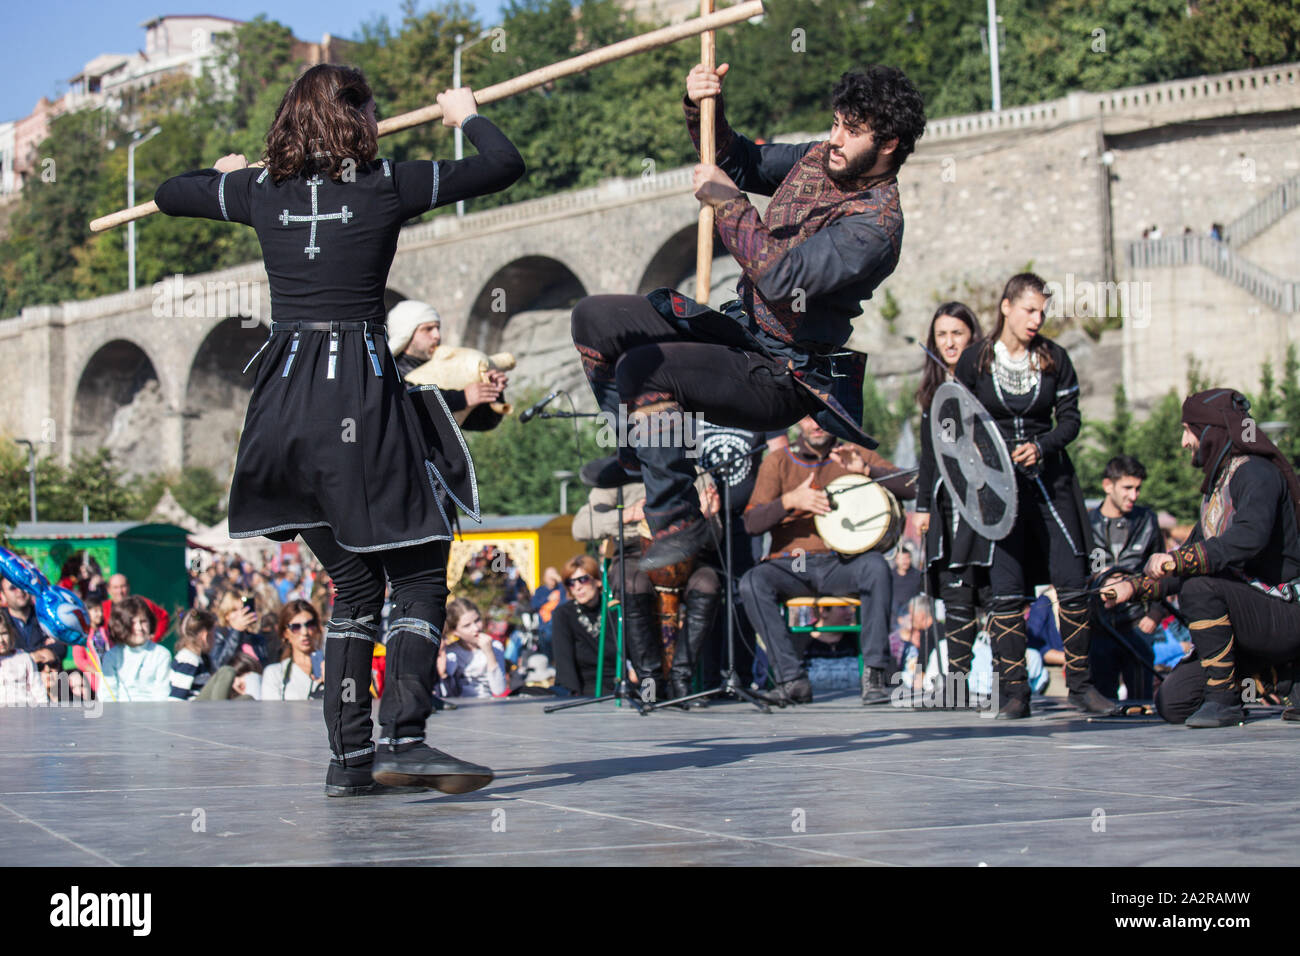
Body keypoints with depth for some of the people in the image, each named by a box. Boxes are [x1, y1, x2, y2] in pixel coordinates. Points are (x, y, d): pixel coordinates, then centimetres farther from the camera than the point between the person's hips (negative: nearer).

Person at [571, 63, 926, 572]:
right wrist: (702, 109, -3)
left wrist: (727, 201, -24)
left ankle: (678, 522, -16)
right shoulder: (820, 158, 3)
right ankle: (637, 449, 25)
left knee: (642, 370, -28)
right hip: (738, 324, 9)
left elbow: (782, 276, -33)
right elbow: (740, 161, 16)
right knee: (594, 320, 5)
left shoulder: (876, 223, -23)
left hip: (782, 375, -9)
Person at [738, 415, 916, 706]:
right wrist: (790, 501, -18)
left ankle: (874, 673, -26)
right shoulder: (777, 463, 9)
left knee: (876, 566, -32)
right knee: (752, 583, -30)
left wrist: (866, 470, -16)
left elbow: (910, 487, -2)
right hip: (790, 566, 0)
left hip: (841, 564, 0)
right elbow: (752, 523, -1)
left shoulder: (855, 456, 10)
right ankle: (793, 680, -27)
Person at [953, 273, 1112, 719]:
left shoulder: (1054, 358, 3)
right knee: (1007, 591, -6)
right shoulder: (974, 360, 0)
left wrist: (1041, 446, -13)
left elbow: (1070, 418, 5)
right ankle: (1013, 692, 1)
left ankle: (1080, 685, 9)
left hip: (1050, 478, 2)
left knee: (1073, 584, -2)